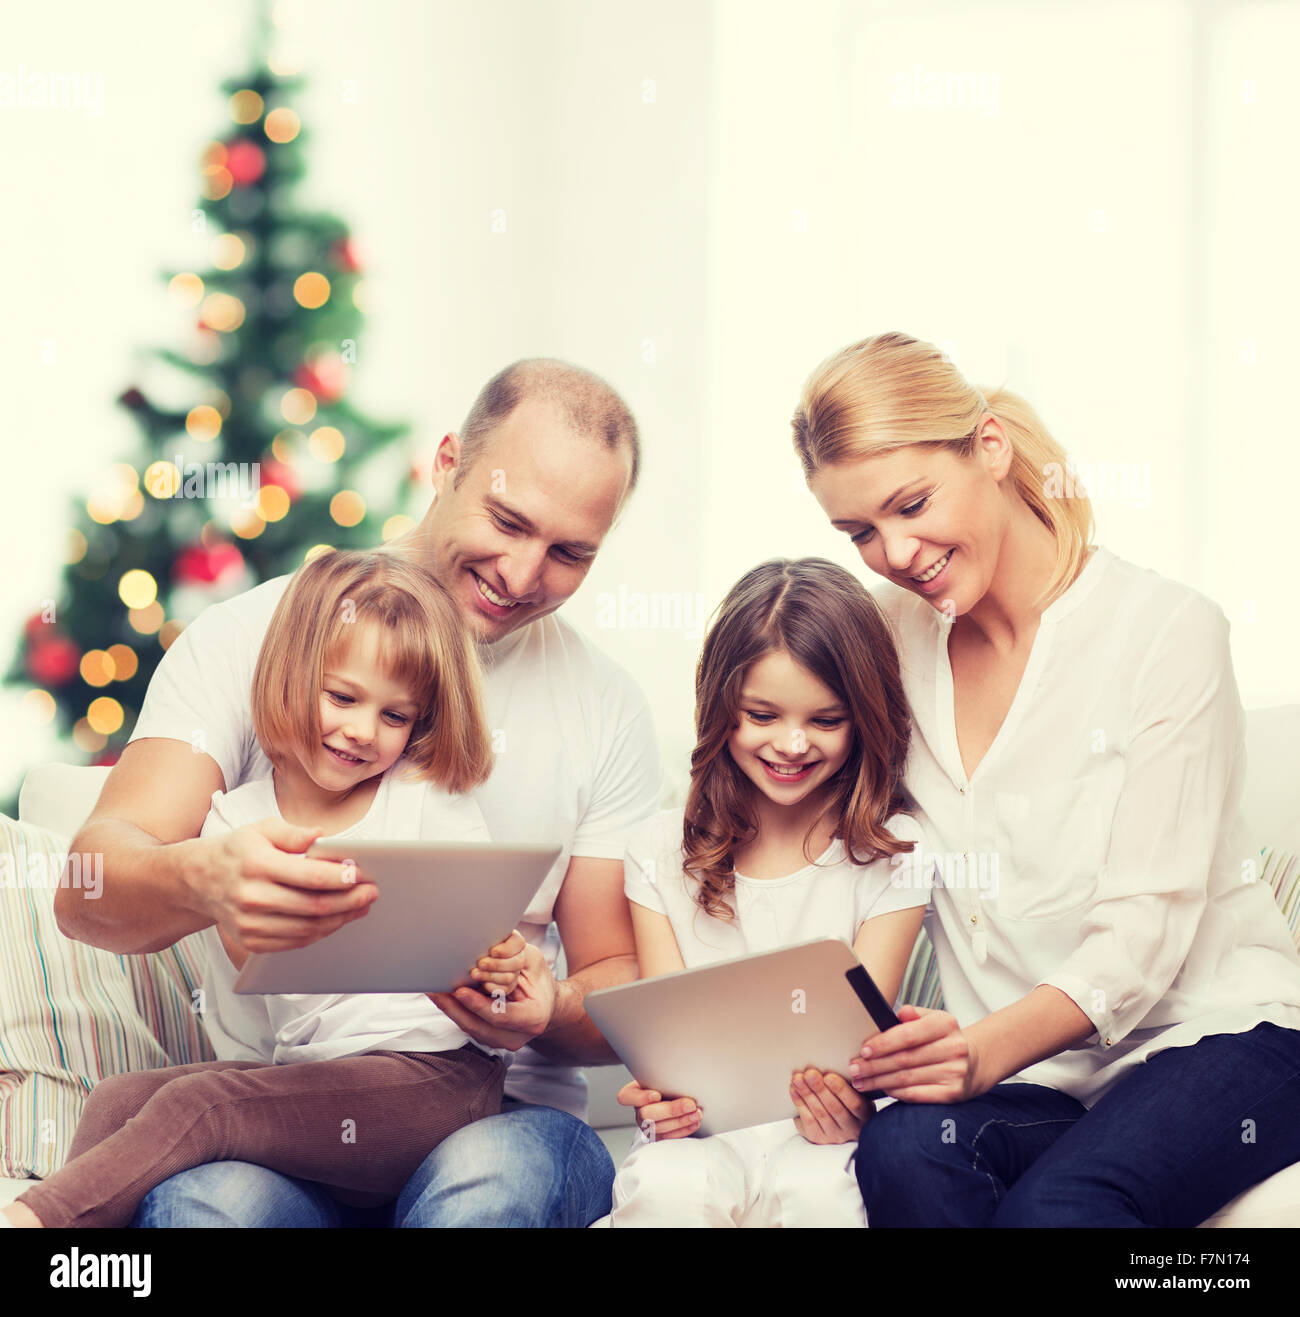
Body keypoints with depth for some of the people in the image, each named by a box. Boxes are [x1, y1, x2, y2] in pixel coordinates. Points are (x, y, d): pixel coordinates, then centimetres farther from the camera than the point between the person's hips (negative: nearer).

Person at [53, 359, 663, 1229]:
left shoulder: (606, 707, 9)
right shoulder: (246, 639, 3)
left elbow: (619, 986, 12)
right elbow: (86, 892, -9)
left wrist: (549, 1016, -14)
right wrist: (204, 881, -34)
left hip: (500, 1112, 1)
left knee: (492, 1178, -35)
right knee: (211, 1199, -36)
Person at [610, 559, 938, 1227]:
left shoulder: (891, 855, 3)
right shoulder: (661, 851, 8)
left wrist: (847, 1101, -28)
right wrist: (664, 1095, -22)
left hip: (821, 1131, 0)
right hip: (702, 1126, 1)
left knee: (817, 1194, -35)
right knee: (668, 1187, -34)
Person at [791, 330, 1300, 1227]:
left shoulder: (1167, 631, -7)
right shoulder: (891, 641, 8)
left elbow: (1144, 927, -14)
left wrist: (993, 1044, -33)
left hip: (1211, 1029, -4)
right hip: (1024, 1069, 4)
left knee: (1053, 1205, -35)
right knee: (902, 1154, -31)